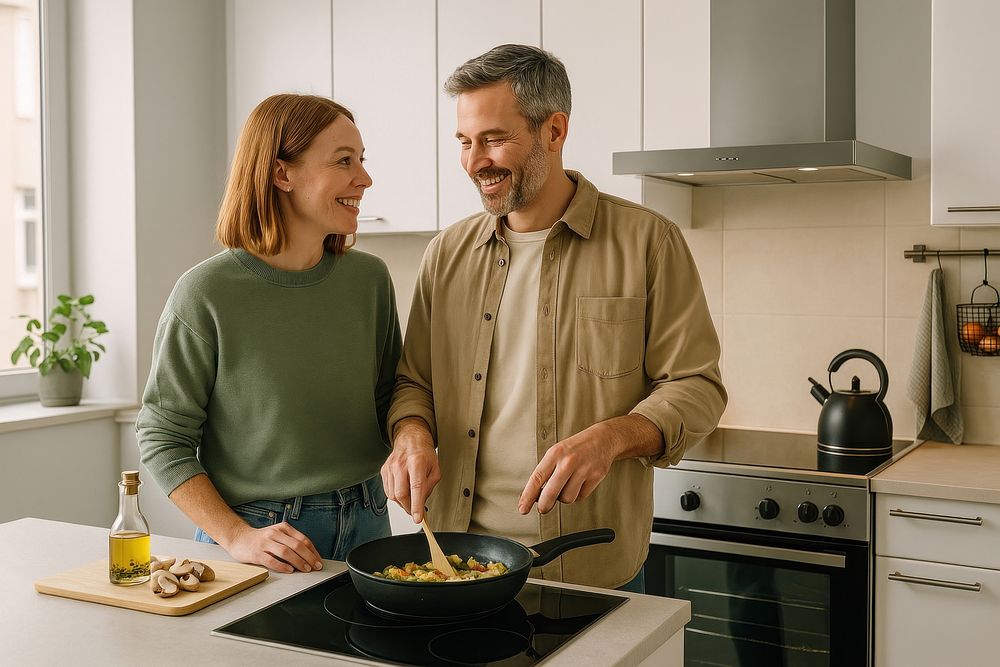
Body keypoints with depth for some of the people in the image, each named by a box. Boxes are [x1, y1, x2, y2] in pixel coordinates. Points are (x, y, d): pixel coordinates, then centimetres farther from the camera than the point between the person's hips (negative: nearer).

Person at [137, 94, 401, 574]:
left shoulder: (369, 279, -2)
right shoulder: (205, 294, -14)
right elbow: (162, 438, -10)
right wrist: (237, 535, -19)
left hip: (364, 525, 5)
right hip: (253, 529, -4)